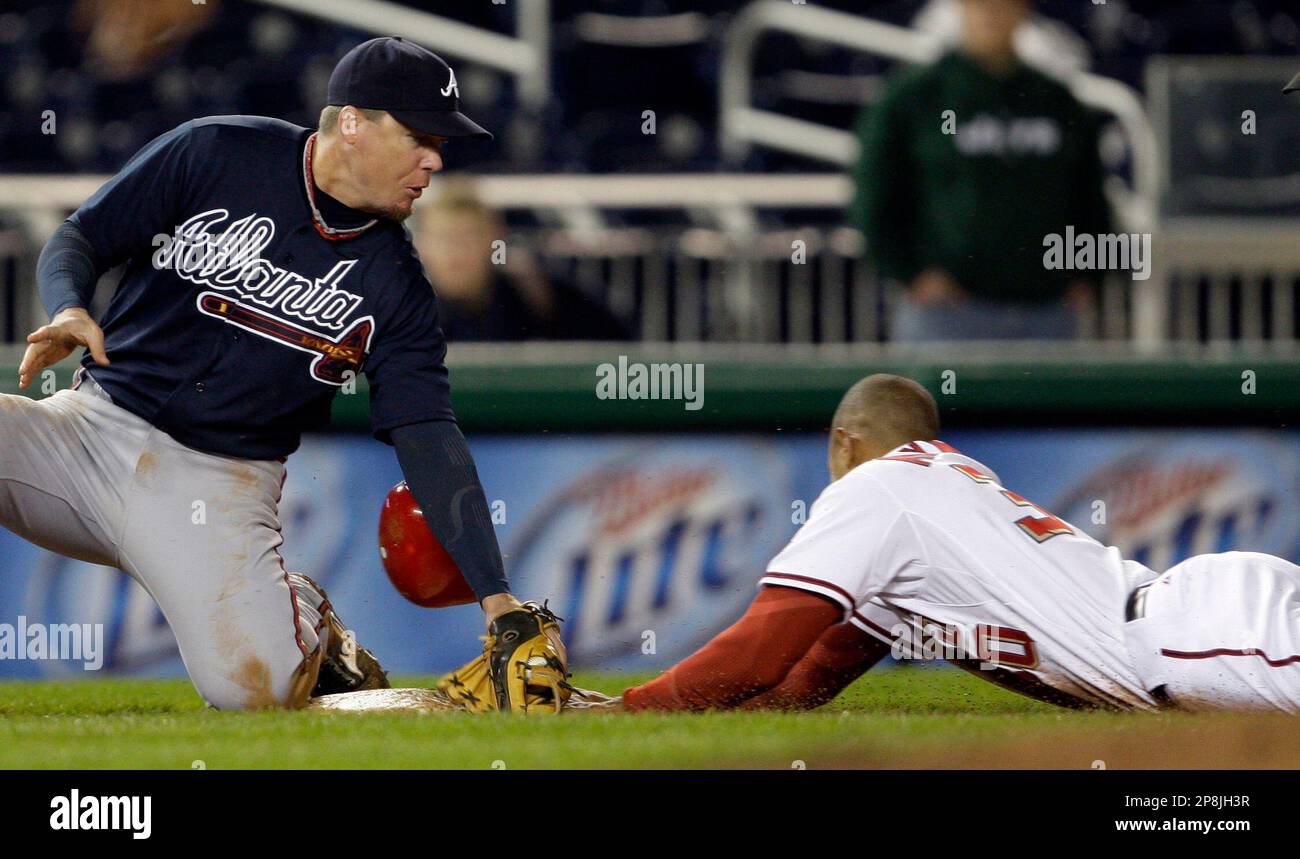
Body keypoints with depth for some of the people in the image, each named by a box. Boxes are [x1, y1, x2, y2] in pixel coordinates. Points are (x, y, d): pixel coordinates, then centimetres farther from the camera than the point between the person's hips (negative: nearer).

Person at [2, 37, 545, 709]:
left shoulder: (394, 282, 3)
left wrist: (497, 601, -10)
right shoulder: (214, 153, -1)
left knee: (252, 683, -23)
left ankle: (301, 619, 12)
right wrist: (69, 311, -22)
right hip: (94, 425, 0)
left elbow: (429, 440, -1)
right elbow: (81, 238, 3)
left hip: (219, 485, 0)